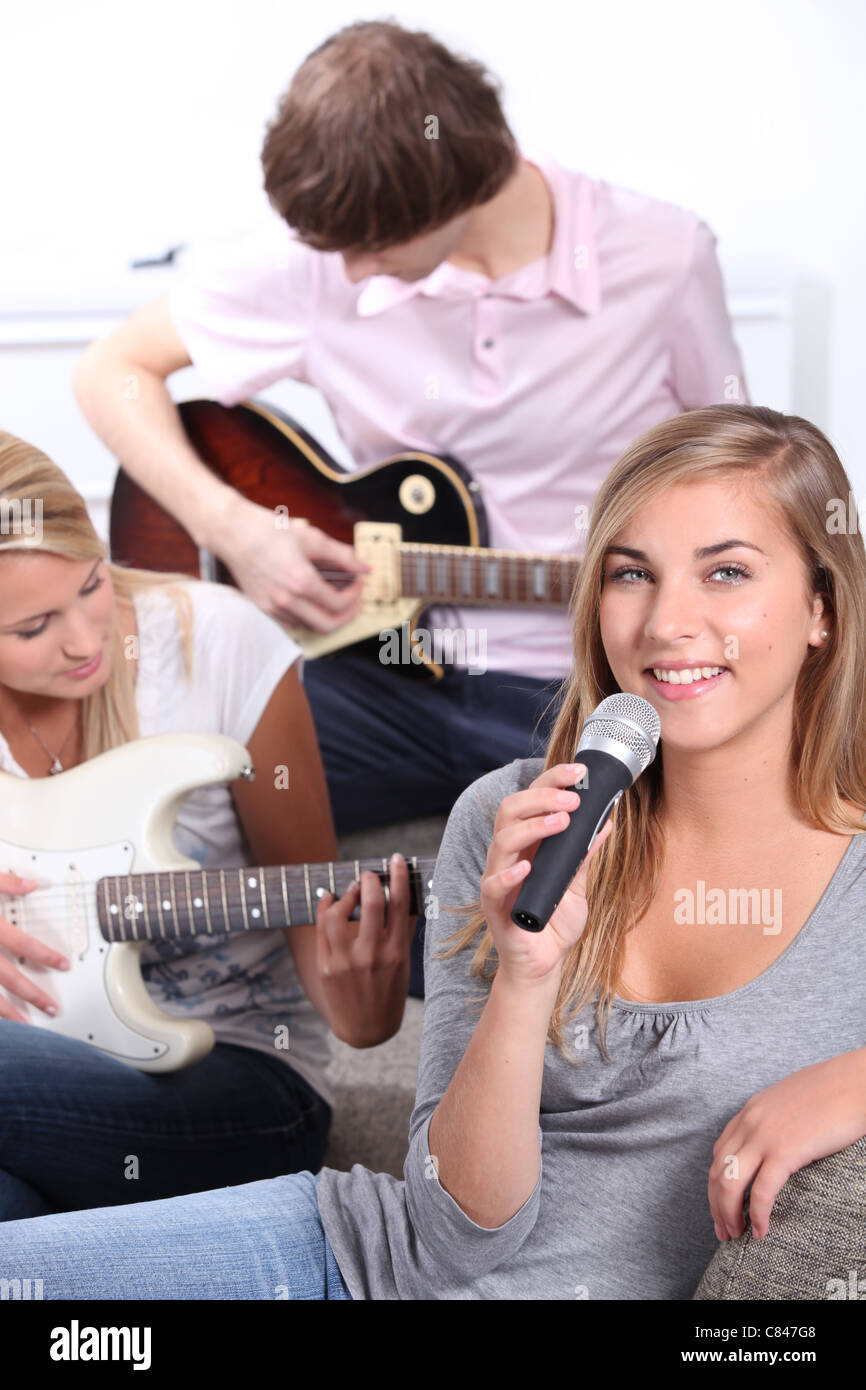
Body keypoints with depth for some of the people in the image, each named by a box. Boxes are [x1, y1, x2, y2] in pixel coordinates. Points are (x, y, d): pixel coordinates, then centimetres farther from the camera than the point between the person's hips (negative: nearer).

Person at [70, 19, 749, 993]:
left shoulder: (662, 258, -8)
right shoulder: (318, 252, -7)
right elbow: (112, 370, 4)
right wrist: (228, 526, -11)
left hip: (586, 694, -1)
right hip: (392, 667, 1)